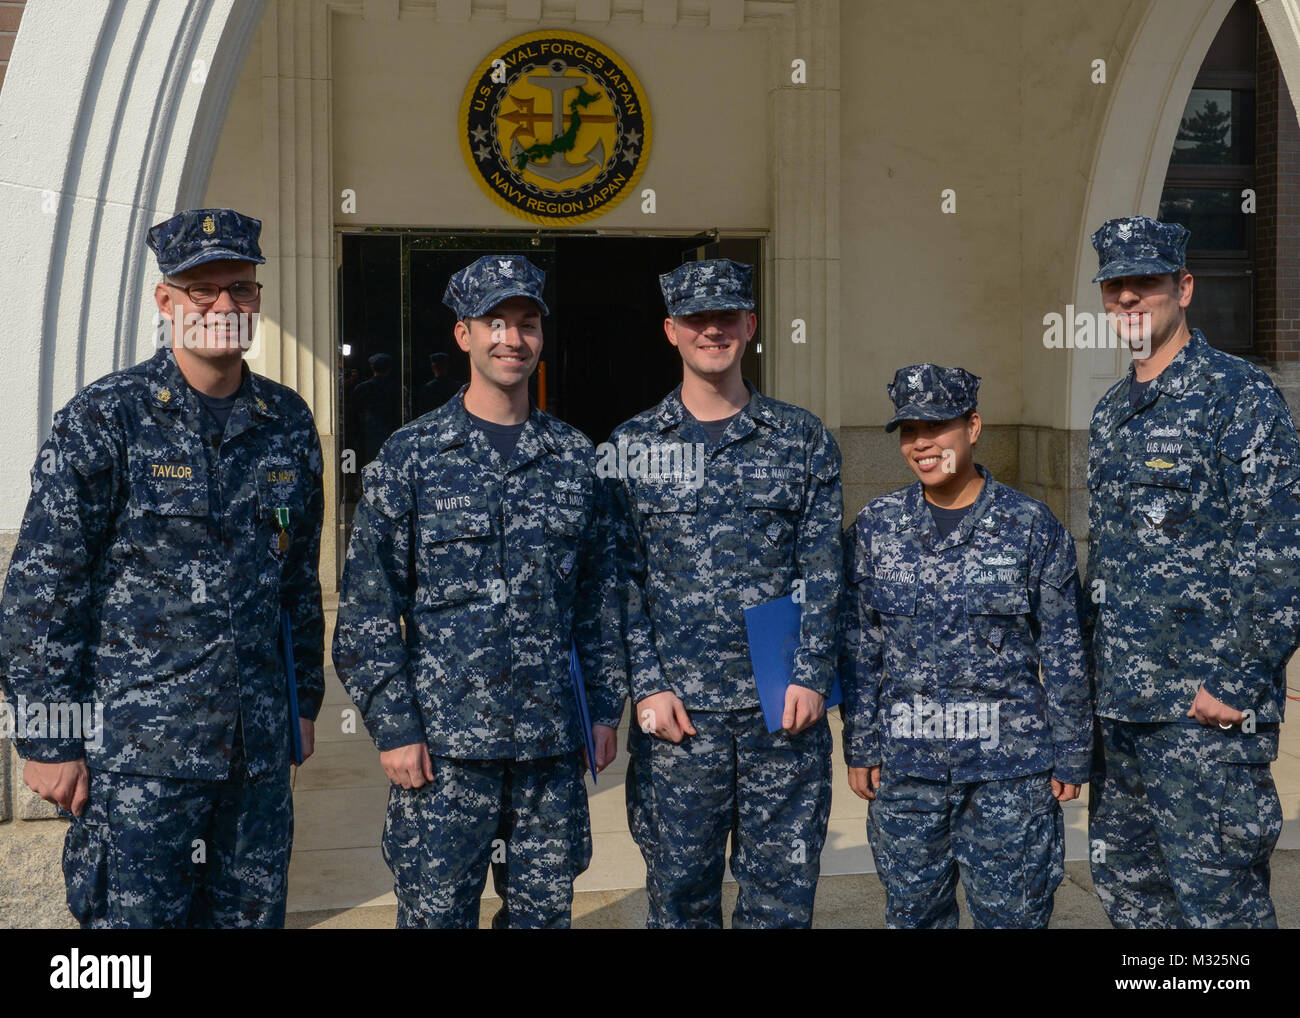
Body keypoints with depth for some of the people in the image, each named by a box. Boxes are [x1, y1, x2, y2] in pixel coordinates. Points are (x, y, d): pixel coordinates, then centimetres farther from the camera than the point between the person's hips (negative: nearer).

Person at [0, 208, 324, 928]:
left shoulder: (289, 422, 9)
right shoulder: (103, 420, -7)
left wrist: (304, 697, 18)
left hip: (258, 747, 5)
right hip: (135, 750, -5)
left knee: (252, 915, 13)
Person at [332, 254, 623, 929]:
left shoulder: (575, 457, 8)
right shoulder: (410, 455, -1)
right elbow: (368, 606, -3)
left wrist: (605, 707, 10)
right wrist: (392, 726, -8)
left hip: (552, 745, 3)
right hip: (443, 745, -3)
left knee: (543, 912, 11)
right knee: (436, 913, 3)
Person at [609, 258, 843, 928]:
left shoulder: (803, 439, 7)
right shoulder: (632, 445, 6)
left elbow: (822, 570, 4)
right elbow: (622, 579, 4)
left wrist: (811, 676, -6)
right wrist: (648, 687, -4)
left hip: (785, 704, 0)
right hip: (677, 707, 0)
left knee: (783, 889, 6)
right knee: (680, 890, 7)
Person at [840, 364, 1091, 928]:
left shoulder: (1032, 526, -2)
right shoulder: (874, 528, 4)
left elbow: (1063, 652, 1)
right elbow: (858, 648, 8)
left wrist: (1070, 755, 1)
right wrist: (860, 748, 5)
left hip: (1011, 763, -2)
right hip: (905, 766, 2)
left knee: (1012, 913, 6)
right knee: (912, 912, 12)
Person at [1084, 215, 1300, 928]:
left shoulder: (1239, 397, -9)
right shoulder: (1111, 412, 16)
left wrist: (1230, 685, -17)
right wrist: (1090, 670, 16)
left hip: (1204, 707, -8)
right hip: (1117, 704, 8)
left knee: (1216, 897, -2)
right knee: (1125, 886, 15)